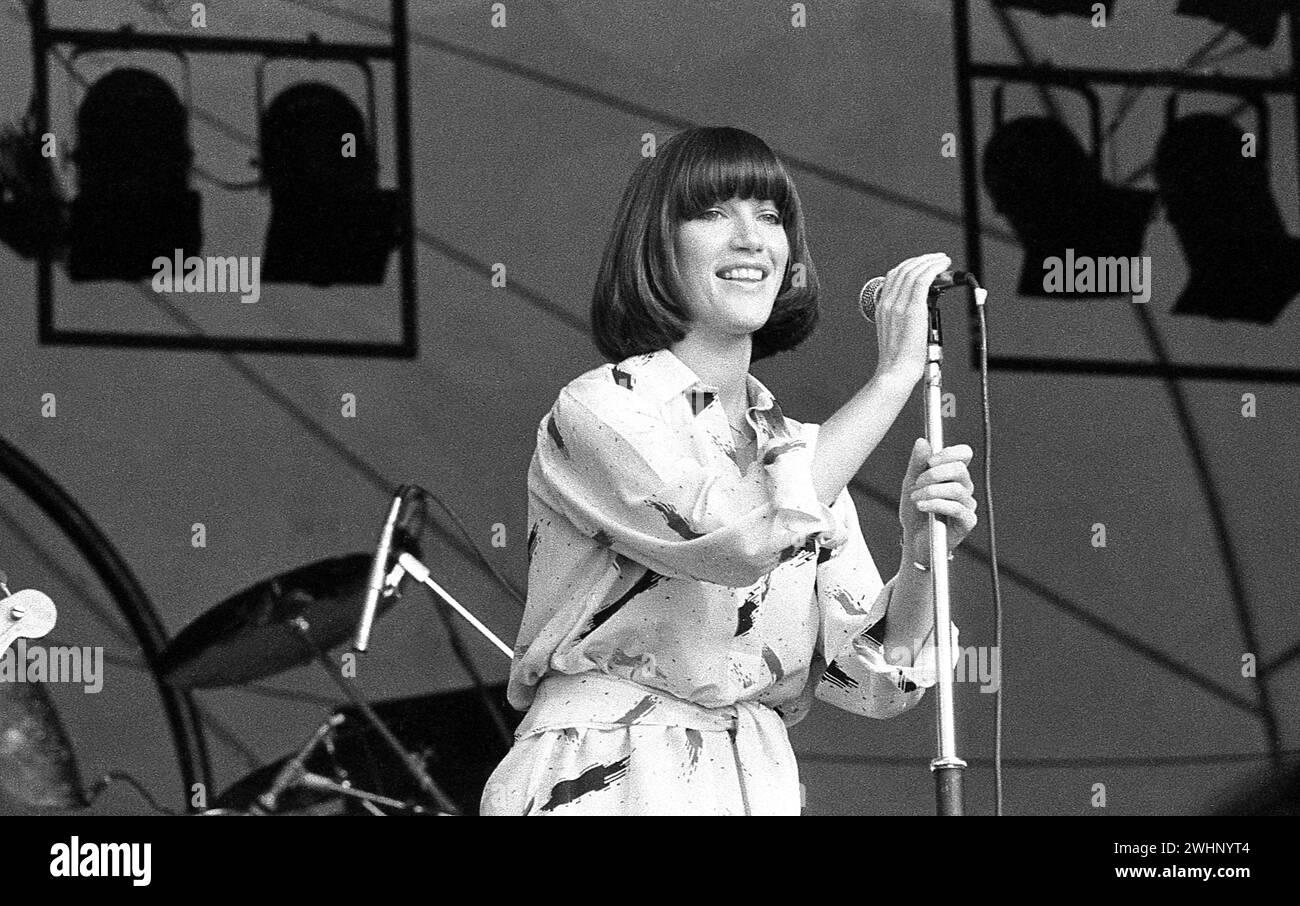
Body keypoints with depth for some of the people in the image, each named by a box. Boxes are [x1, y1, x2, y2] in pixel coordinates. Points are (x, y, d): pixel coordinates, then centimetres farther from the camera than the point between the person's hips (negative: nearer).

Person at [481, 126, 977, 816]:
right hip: (600, 785, -4)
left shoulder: (802, 453, 15)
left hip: (760, 786, 5)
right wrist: (894, 376, -13)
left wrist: (923, 558, -10)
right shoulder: (598, 410, -4)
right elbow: (745, 537, -21)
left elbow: (871, 679, 9)